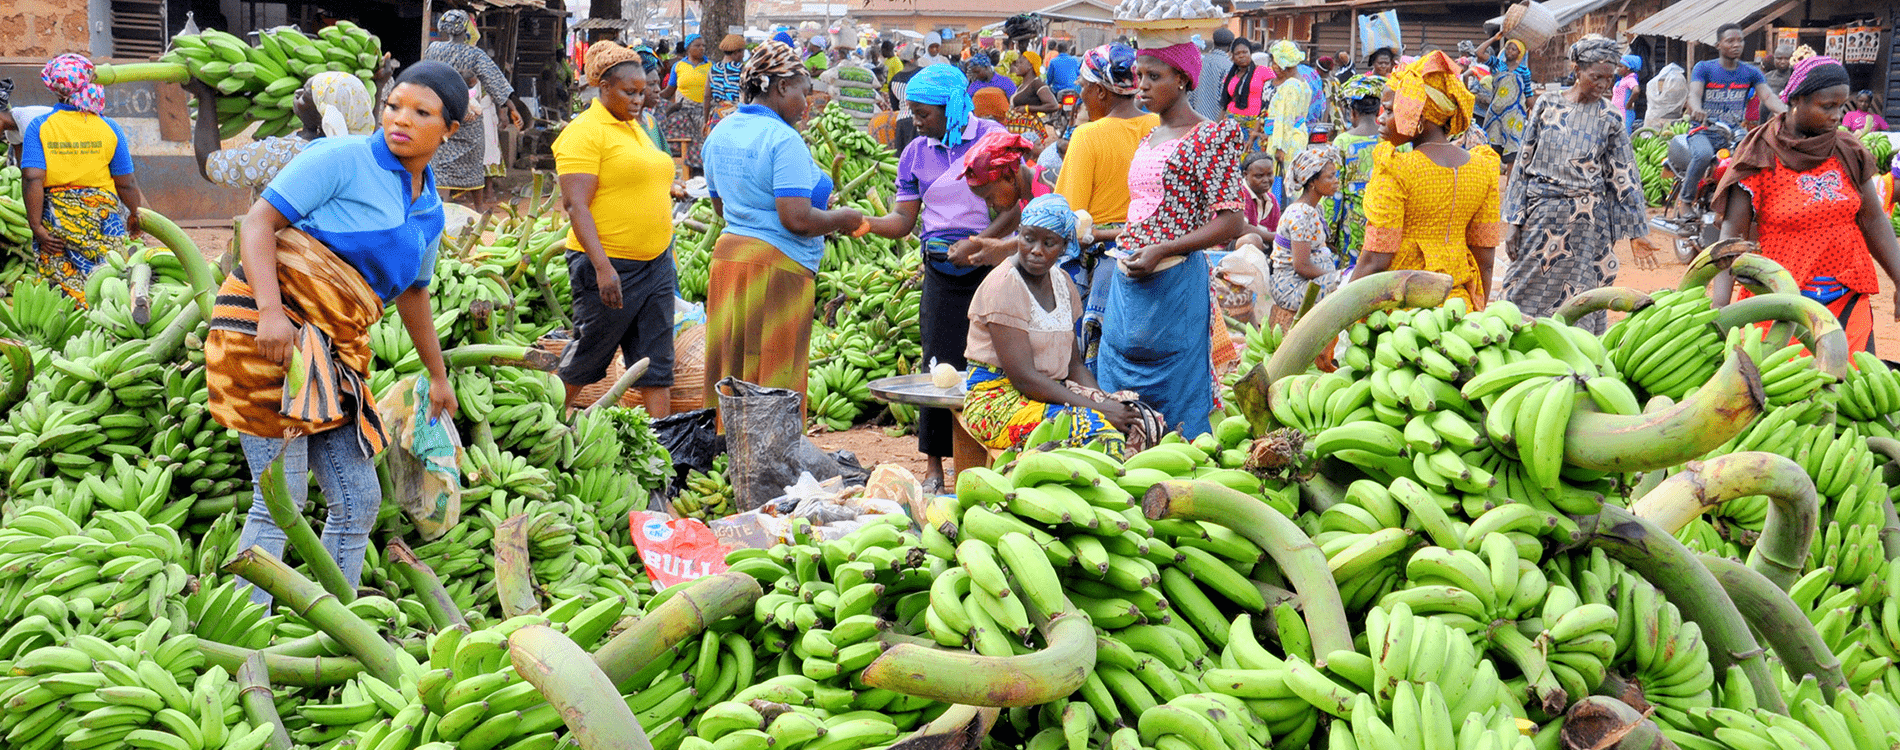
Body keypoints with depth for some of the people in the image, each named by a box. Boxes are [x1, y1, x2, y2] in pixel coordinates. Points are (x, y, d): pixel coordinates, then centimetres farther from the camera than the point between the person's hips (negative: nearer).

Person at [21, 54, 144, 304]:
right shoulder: (109, 128, -2)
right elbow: (125, 184, 0)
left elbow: (32, 179, -11)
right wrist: (135, 217, 16)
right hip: (103, 217, 0)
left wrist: (36, 227, -7)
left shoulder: (38, 127, -3)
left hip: (56, 219, 0)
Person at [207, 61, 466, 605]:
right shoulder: (343, 159, -6)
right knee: (283, 498, -9)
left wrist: (437, 377, 36)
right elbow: (259, 220, -11)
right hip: (268, 329, -8)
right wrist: (271, 309, -25)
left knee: (359, 502, 10)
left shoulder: (430, 211, 15)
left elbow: (412, 292, 29)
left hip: (331, 352, 8)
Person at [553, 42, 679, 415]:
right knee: (587, 354, 6)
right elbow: (575, 205, -18)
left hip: (656, 264, 8)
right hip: (609, 266, -7)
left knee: (656, 362, 5)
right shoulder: (584, 132, -12)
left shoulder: (635, 126, 15)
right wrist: (603, 268, -25)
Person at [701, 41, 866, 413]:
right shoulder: (784, 140, -15)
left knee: (732, 378, 13)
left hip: (727, 255, 8)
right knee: (772, 385, -1)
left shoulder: (721, 132, 11)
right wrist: (841, 219, -4)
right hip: (777, 267, -8)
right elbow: (797, 219, -20)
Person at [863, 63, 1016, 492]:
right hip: (942, 269, 3)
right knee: (939, 363, -1)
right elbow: (904, 221, 8)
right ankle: (934, 466, 8)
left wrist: (976, 244, -17)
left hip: (991, 262, -3)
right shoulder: (916, 154, 9)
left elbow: (1014, 206, -6)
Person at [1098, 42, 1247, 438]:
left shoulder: (1210, 137, -8)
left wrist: (1160, 251, -20)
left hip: (1173, 281, -8)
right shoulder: (1149, 138, 16)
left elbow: (1230, 223, -14)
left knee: (1175, 410, 0)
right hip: (1127, 282, 8)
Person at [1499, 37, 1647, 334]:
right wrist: (1515, 223, 0)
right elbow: (1524, 162, 3)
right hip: (1541, 216, 0)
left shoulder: (1609, 120, 1)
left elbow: (1624, 177, 4)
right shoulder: (1547, 105, 1)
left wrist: (1636, 231, 3)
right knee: (1525, 298, 4)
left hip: (1586, 223, 0)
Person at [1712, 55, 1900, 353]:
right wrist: (1720, 305, -22)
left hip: (1848, 299, 4)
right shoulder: (1760, 156, -7)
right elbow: (1733, 232, -11)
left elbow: (1874, 222, 11)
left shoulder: (1849, 151, 7)